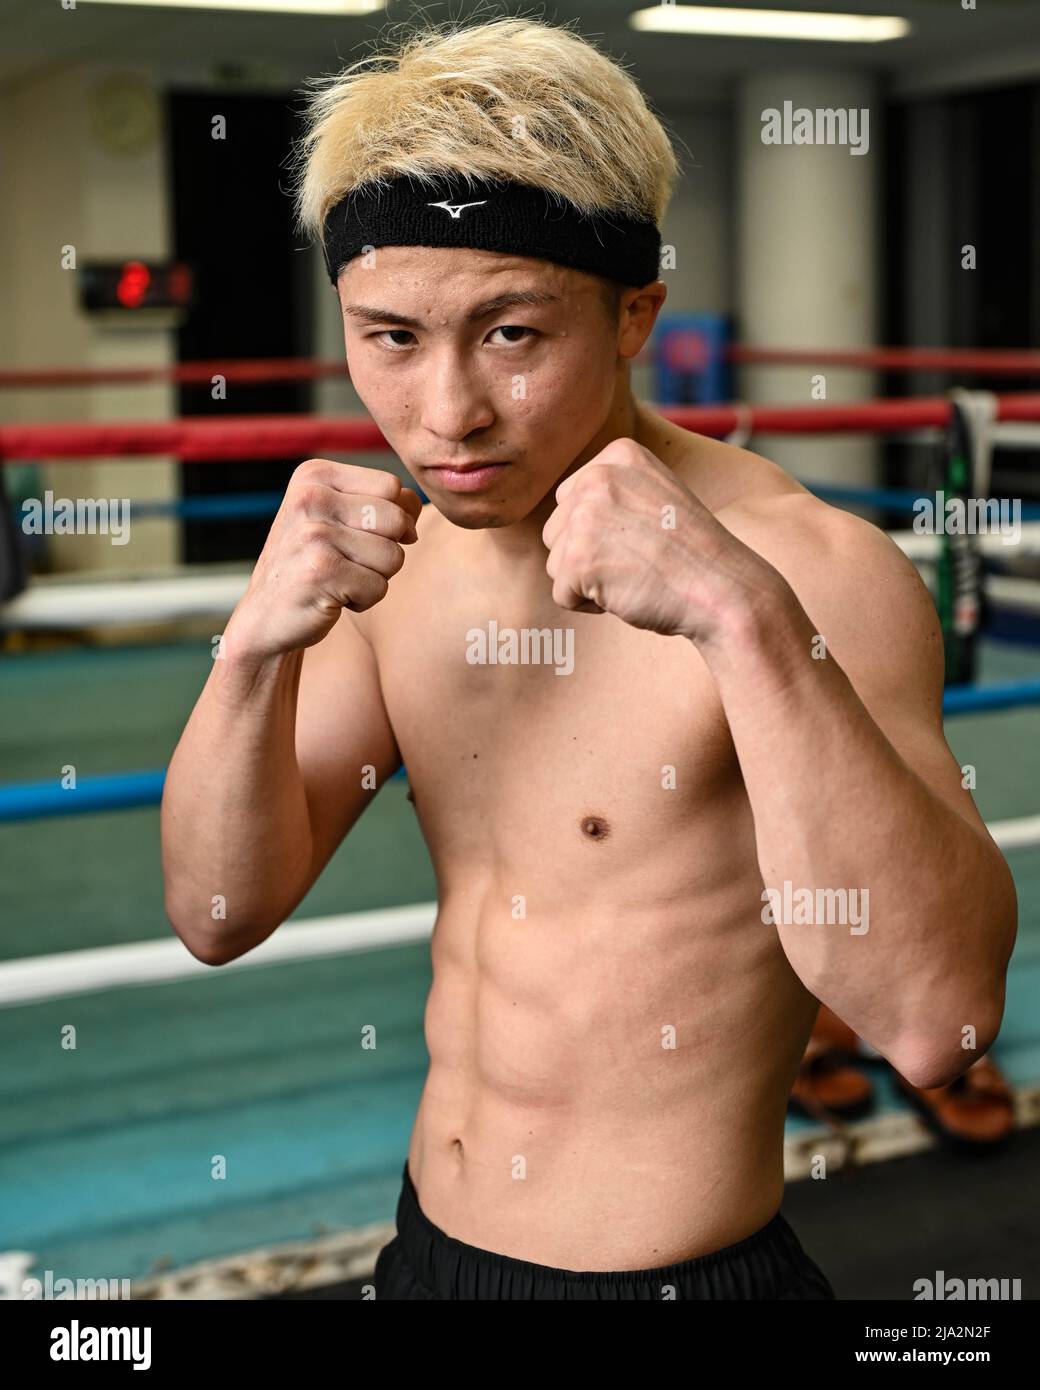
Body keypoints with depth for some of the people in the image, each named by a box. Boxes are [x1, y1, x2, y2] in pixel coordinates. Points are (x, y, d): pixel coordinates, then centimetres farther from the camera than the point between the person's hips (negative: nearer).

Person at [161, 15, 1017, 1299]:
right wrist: (257, 646, -21)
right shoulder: (400, 560, -2)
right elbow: (219, 916, -4)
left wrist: (744, 619, -40)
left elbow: (935, 1023, -31)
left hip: (678, 1273, -5)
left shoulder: (814, 571, -21)